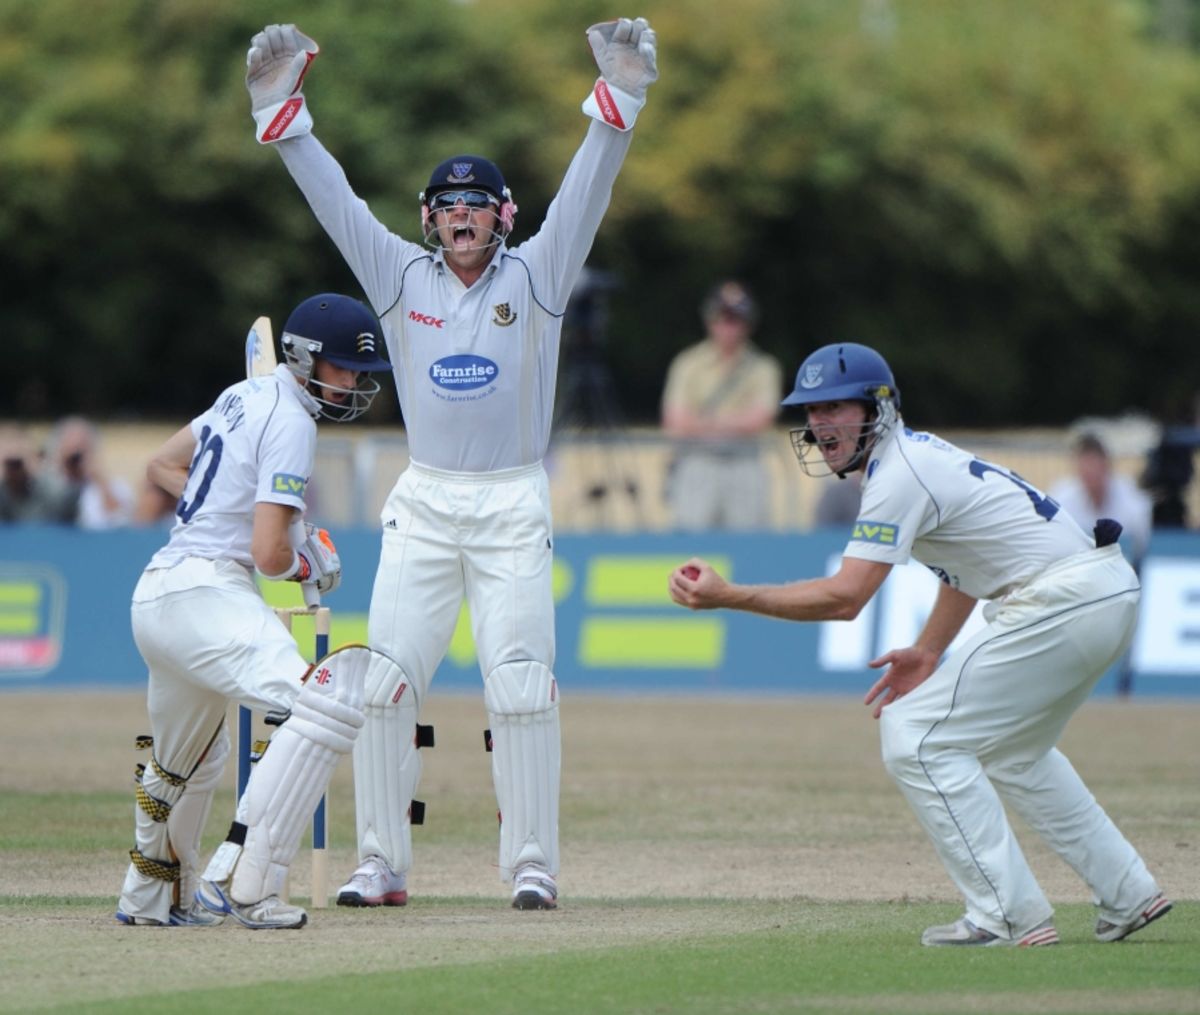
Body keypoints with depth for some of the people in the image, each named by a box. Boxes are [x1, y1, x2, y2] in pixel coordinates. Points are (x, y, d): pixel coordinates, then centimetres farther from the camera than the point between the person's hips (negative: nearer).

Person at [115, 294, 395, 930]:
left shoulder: (247, 396, 18)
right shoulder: (289, 420, -10)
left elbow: (162, 465, 34)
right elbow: (269, 554, -16)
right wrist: (307, 565, 6)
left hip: (153, 599, 10)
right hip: (206, 592, -10)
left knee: (187, 759, 31)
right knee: (325, 704, -25)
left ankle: (149, 895, 49)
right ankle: (239, 882, -31)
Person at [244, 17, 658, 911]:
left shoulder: (536, 275, 3)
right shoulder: (403, 276, 7)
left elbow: (588, 188, -7)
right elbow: (332, 195, 2)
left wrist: (621, 99, -20)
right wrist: (281, 107, -7)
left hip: (514, 507, -2)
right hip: (423, 504, 2)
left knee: (522, 685, -6)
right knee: (387, 677, -3)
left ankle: (533, 865, -2)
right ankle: (382, 863, 1)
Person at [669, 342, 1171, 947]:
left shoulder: (900, 474, -16)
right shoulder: (915, 455, 16)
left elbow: (844, 598, -22)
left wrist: (728, 596, -23)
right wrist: (929, 651, 21)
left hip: (1062, 602, -11)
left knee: (916, 737, -8)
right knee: (1007, 749, 28)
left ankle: (1008, 915, -10)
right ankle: (1127, 897, 27)